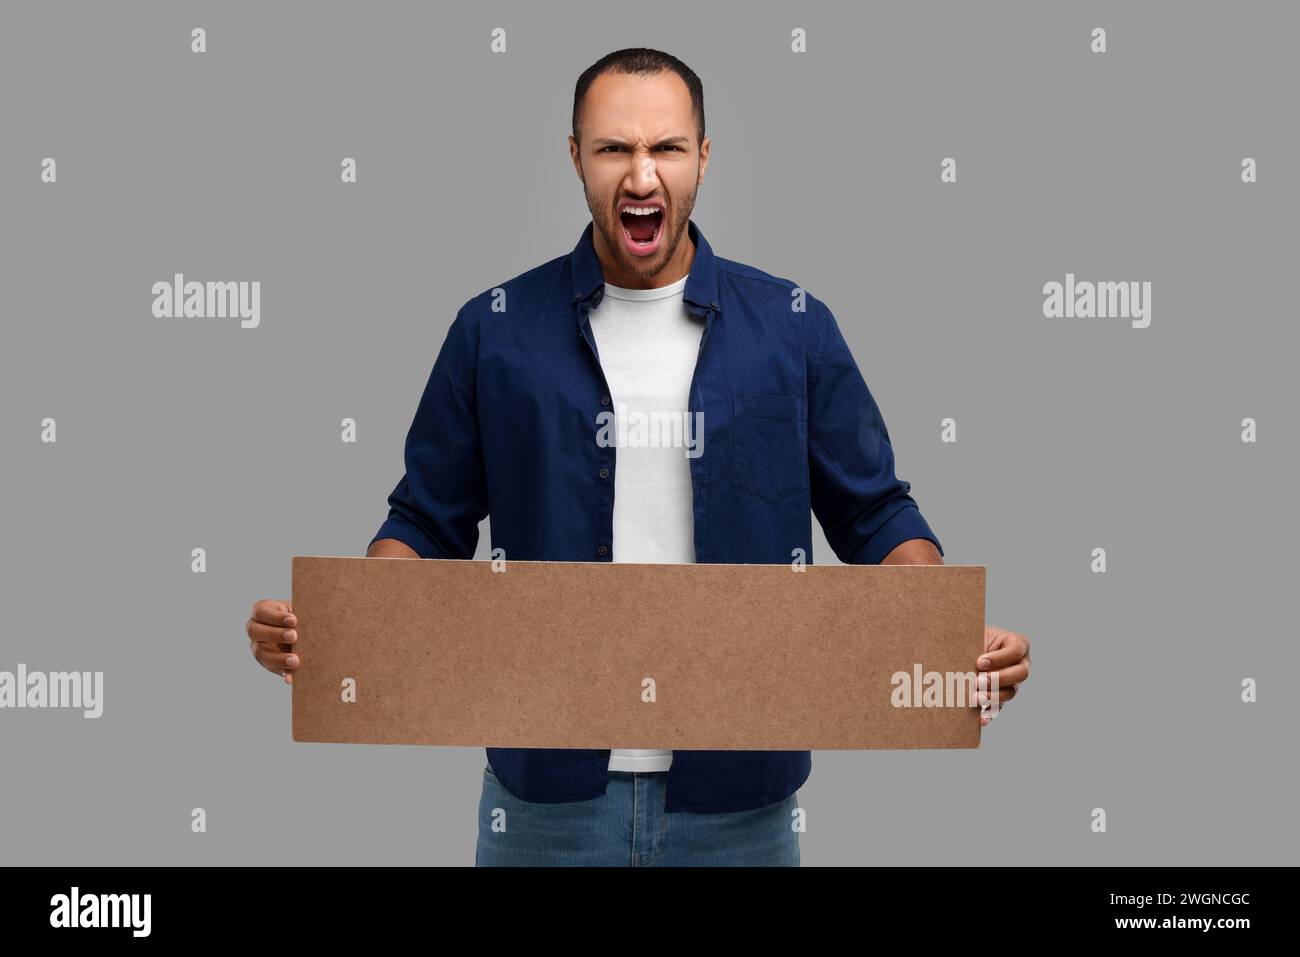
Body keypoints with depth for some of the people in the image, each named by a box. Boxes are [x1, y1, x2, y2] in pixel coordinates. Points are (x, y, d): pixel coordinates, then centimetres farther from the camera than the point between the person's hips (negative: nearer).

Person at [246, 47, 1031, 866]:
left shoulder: (794, 328, 1)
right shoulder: (495, 331, 0)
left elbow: (875, 516, 4)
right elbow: (429, 523, 5)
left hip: (737, 797, 1)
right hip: (547, 792, 0)